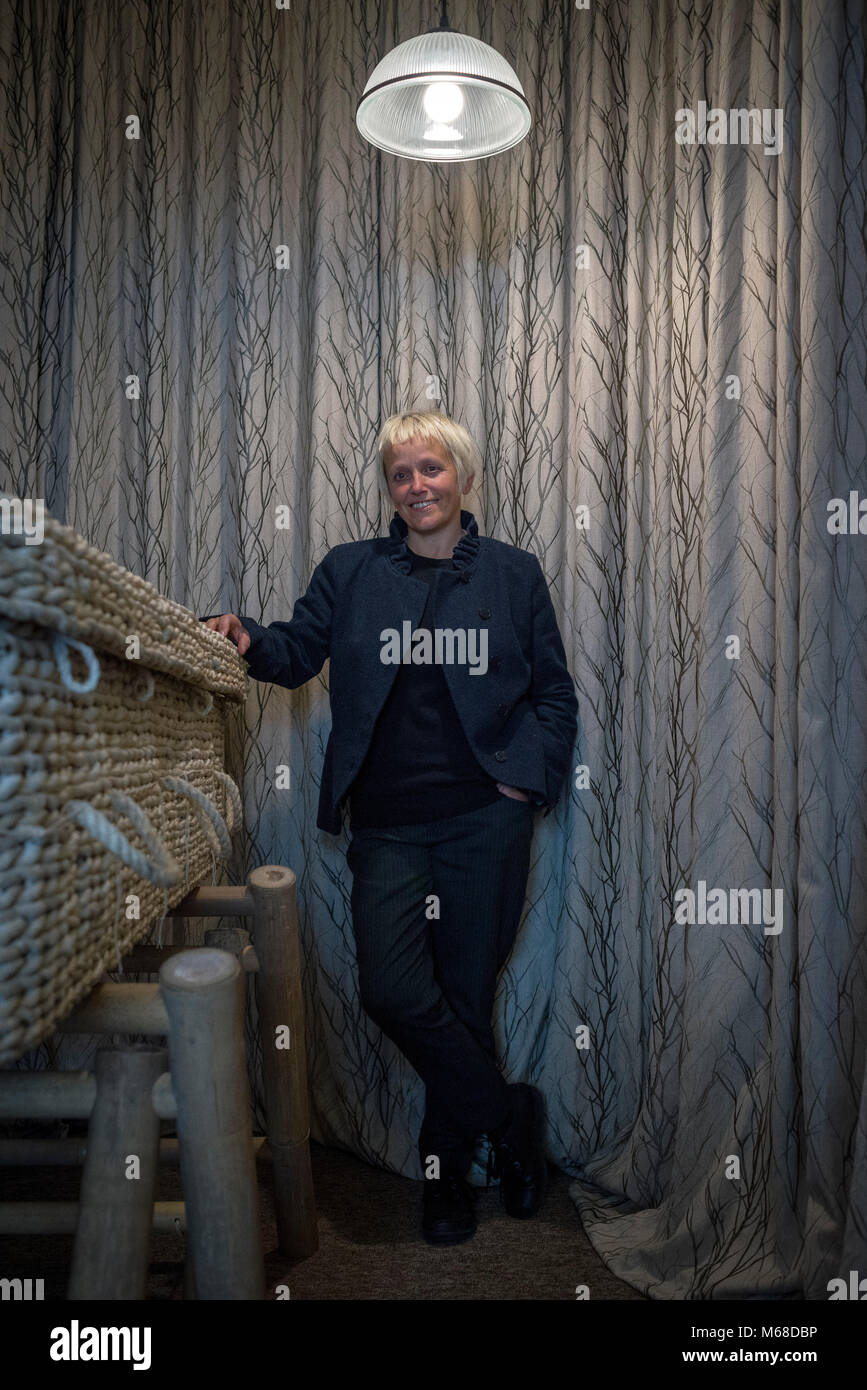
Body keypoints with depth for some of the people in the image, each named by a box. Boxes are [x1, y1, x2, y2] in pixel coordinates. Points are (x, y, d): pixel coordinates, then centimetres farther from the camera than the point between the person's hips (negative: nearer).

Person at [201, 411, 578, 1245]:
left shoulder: (514, 574, 8)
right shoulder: (349, 572, 10)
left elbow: (554, 692, 9)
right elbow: (298, 650, 3)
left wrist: (527, 773, -3)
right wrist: (251, 642, -18)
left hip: (484, 820, -1)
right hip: (388, 824, 1)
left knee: (464, 996, 6)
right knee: (391, 990, -9)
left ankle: (448, 1169, 28)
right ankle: (508, 1117, 15)